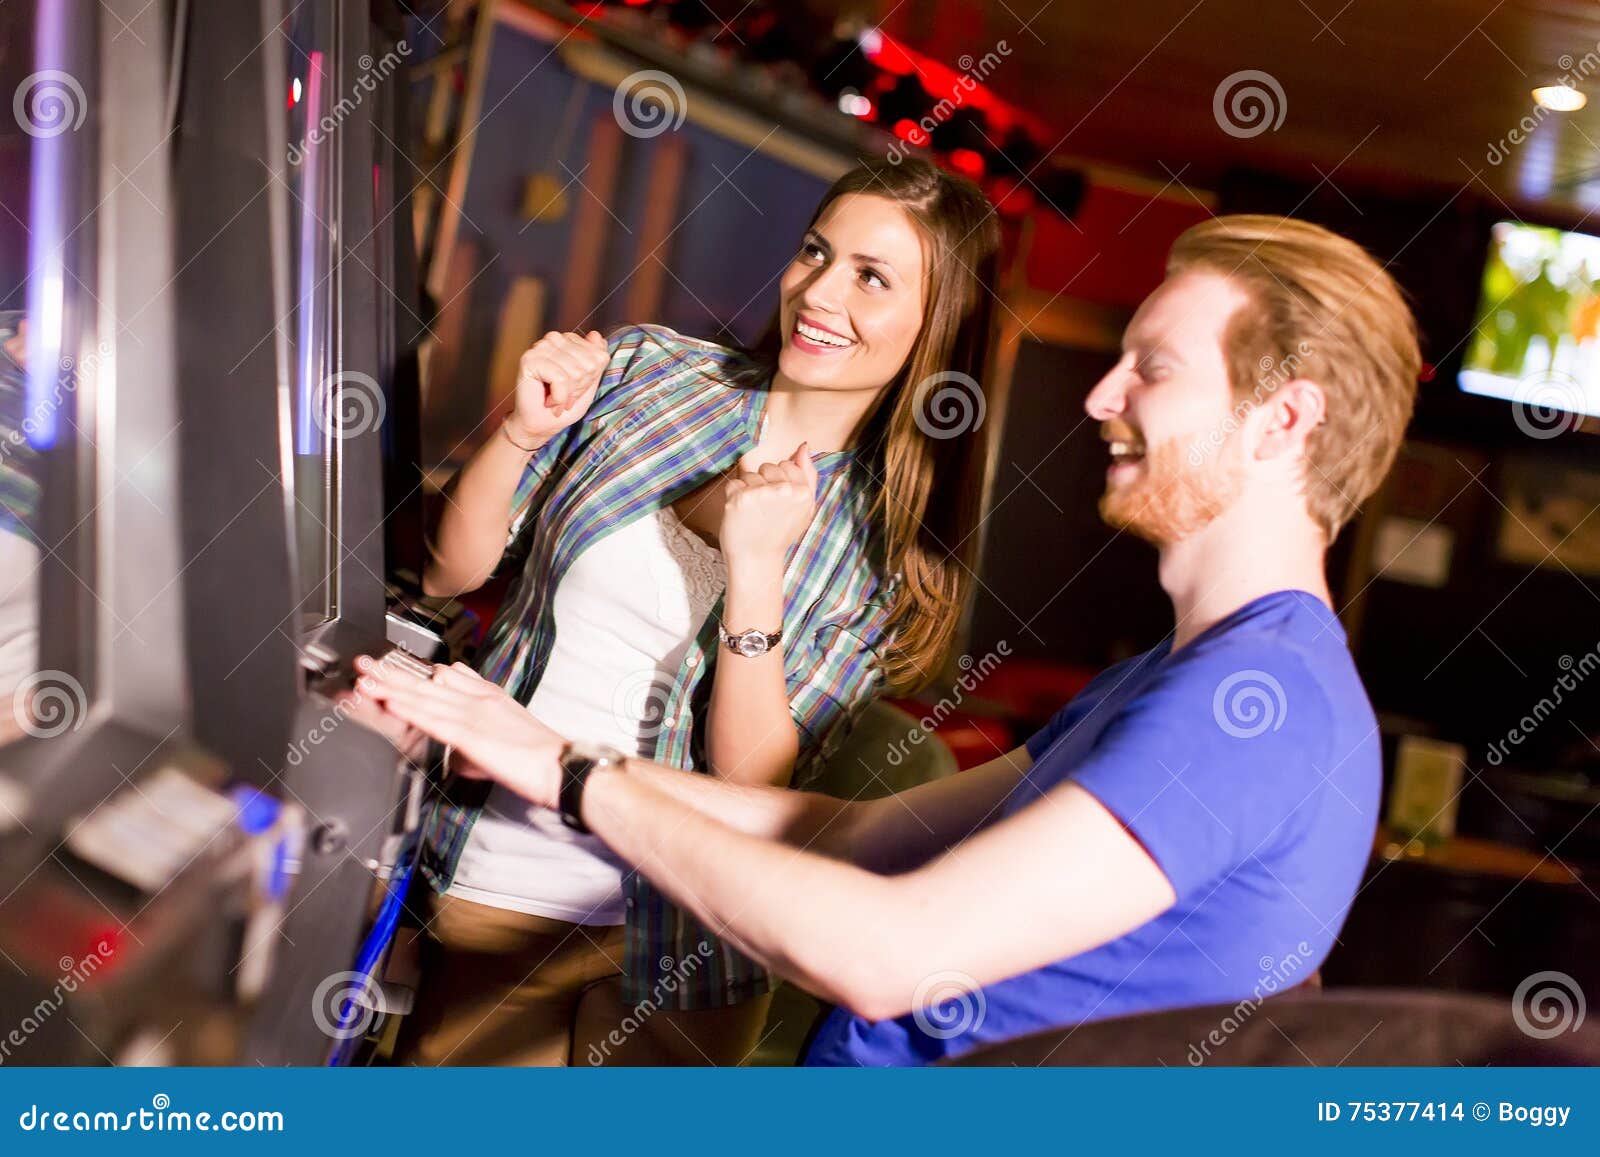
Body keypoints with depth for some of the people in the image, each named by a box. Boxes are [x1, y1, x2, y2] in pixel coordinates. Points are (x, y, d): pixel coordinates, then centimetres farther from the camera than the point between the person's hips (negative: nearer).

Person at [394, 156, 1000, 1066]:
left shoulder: (896, 542, -8)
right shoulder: (649, 367, -3)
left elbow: (755, 784, -16)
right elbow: (454, 570, 1)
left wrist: (754, 566, -28)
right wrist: (524, 430, -16)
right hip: (493, 877, 2)